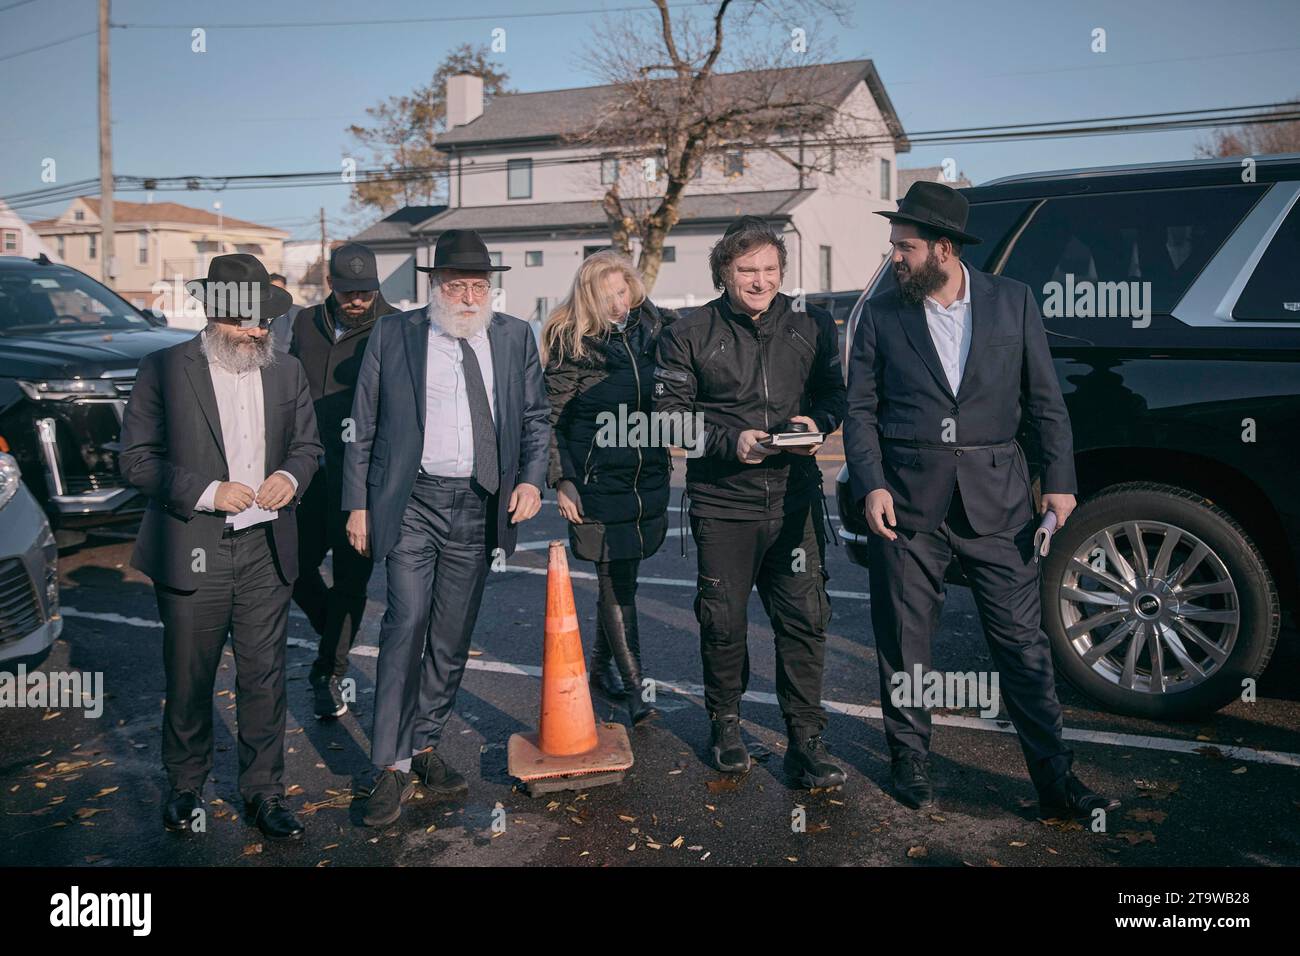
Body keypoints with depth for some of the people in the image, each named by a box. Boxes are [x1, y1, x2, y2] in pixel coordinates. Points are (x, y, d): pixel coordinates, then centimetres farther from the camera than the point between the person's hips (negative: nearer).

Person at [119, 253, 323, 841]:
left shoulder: (287, 372, 8)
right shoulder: (163, 369, -3)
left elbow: (308, 444, 16)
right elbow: (137, 458, -5)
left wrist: (291, 475, -6)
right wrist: (207, 493, -16)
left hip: (266, 552, 2)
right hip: (192, 554, -2)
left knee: (264, 678, 7)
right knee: (189, 681, 11)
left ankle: (263, 791, 22)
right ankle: (185, 785, 33)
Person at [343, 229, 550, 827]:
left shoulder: (514, 337, 7)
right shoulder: (393, 334, 1)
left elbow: (536, 418, 12)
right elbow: (362, 427, 3)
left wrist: (531, 479, -3)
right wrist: (358, 504, -1)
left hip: (480, 507, 3)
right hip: (413, 502, -3)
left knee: (452, 638, 10)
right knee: (406, 625, -11)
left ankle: (423, 747, 26)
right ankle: (392, 766, 0)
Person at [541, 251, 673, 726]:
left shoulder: (650, 329, 5)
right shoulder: (570, 343, -8)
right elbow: (552, 419, -6)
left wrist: (663, 464, 16)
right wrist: (560, 481, -10)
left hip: (647, 476, 5)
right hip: (597, 479, -5)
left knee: (621, 575, 14)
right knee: (615, 581, -3)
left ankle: (601, 664, 32)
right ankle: (635, 688, 2)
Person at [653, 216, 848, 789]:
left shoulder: (812, 325, 7)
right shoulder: (689, 334, 0)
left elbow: (834, 392, 15)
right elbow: (670, 414, -2)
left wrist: (817, 422, -7)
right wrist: (730, 442, -15)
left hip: (795, 498, 2)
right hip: (722, 504, -1)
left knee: (805, 619, 0)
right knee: (723, 621, 9)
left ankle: (806, 742, 13)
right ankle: (725, 724, 31)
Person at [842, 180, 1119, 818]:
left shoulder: (1012, 301, 5)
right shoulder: (881, 314, 4)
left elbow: (1045, 401, 8)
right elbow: (861, 410, 3)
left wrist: (1059, 481, 0)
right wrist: (870, 486, -10)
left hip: (995, 497, 0)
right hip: (908, 498, 0)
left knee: (1023, 643, 3)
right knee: (904, 642, 8)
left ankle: (1055, 781, 15)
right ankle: (910, 763, 26)